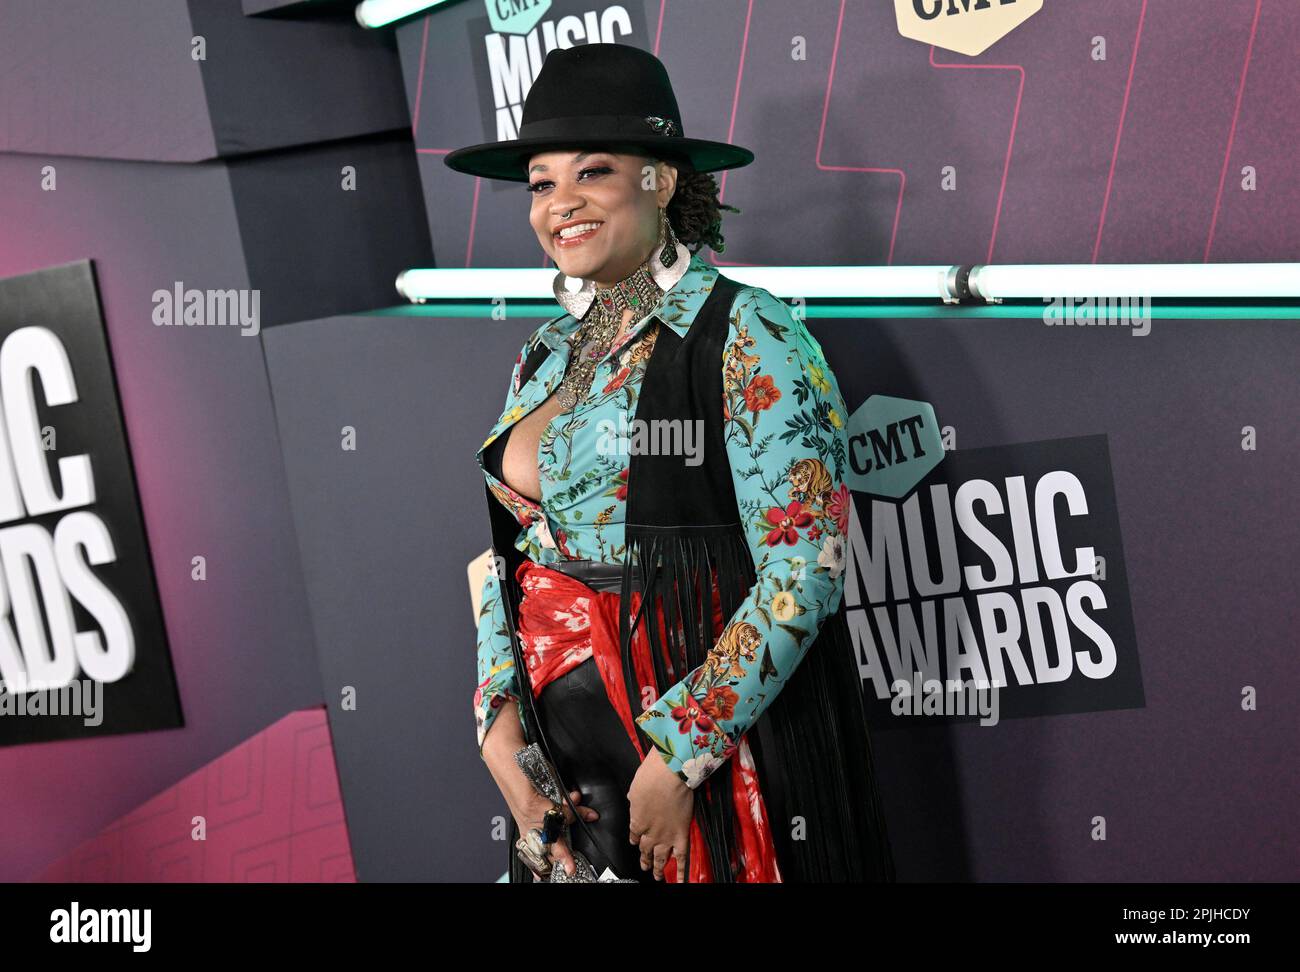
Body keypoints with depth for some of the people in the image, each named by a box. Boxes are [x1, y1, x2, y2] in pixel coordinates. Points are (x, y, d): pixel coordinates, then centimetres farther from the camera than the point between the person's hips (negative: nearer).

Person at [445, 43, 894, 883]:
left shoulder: (749, 340, -12)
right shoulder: (546, 356, 9)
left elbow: (805, 573, -17)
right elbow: (509, 555, 13)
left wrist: (677, 757, -18)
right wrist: (500, 727, -1)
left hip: (714, 764, -6)